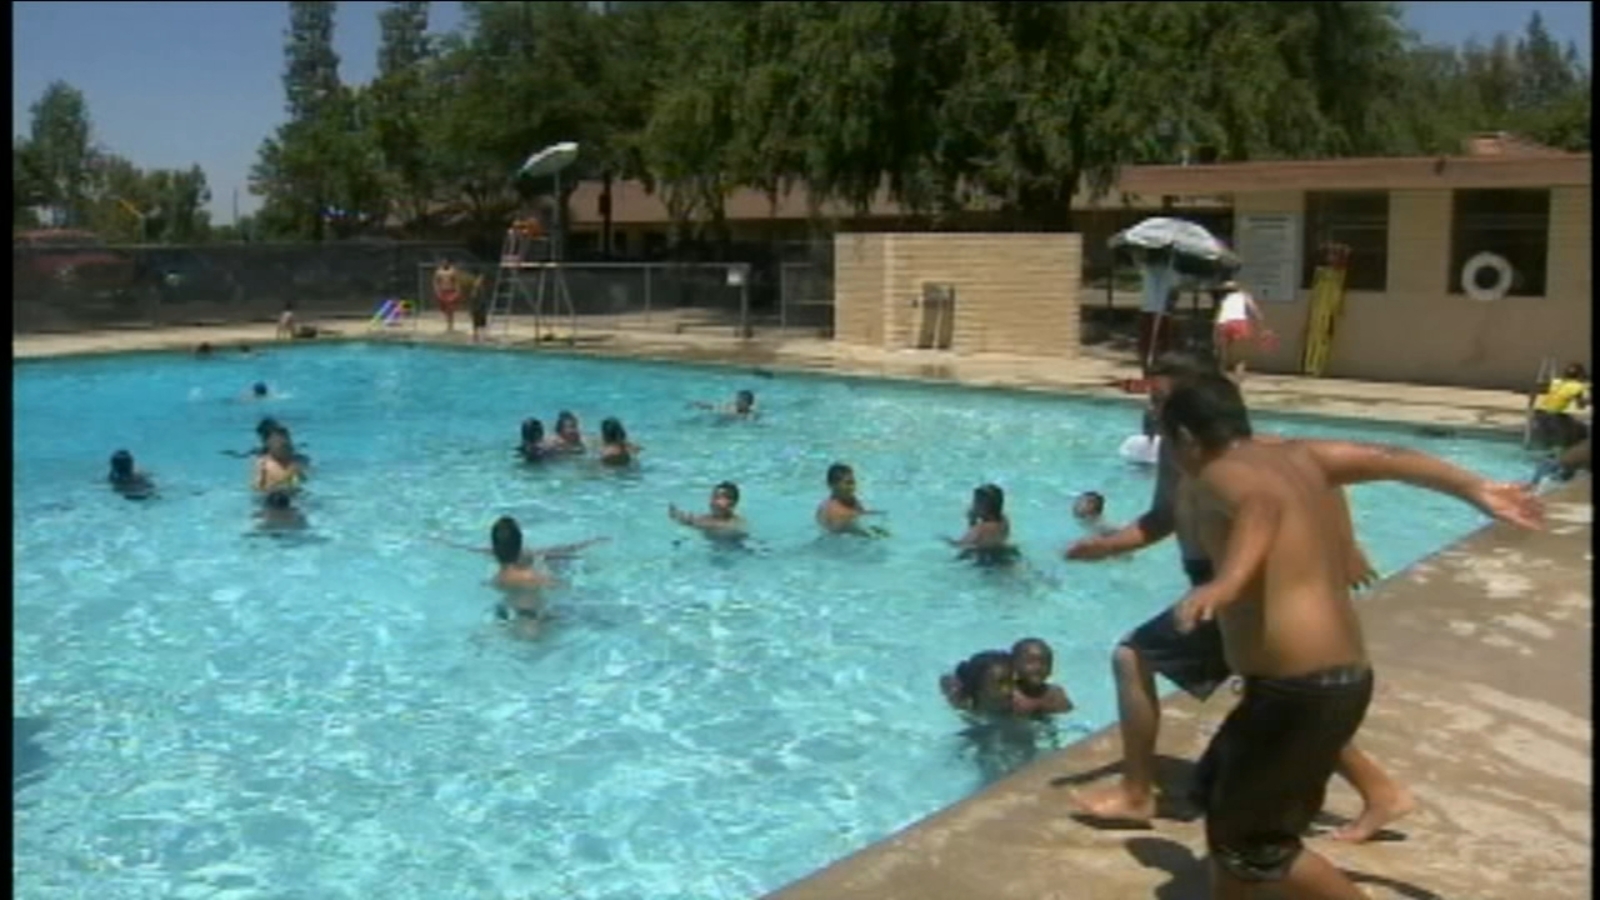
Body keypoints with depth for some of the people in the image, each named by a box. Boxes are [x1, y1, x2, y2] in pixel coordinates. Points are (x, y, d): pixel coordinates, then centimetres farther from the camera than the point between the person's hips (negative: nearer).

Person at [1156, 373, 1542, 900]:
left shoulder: (1219, 475, -12)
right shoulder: (1294, 456, 13)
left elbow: (1263, 503, -33)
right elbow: (1386, 459, 18)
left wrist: (1226, 582, -51)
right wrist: (1478, 492, 28)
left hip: (1300, 689, -10)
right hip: (1340, 674, 10)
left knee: (1248, 842, 4)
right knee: (1218, 793, 22)